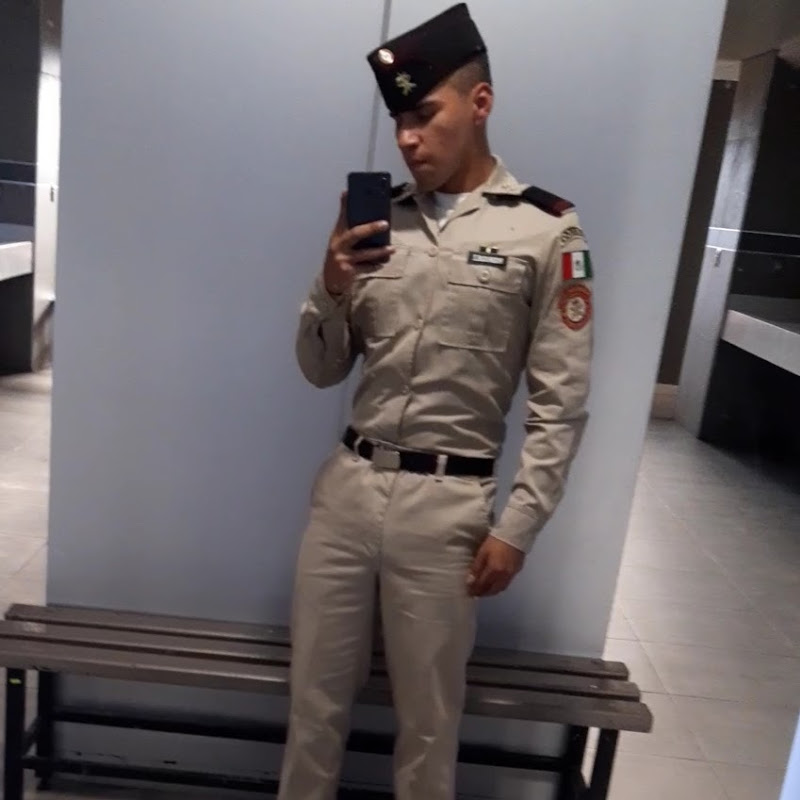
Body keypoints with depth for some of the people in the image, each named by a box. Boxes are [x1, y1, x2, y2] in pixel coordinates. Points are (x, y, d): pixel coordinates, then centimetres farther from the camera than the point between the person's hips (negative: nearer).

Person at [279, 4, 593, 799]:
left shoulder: (547, 232, -5)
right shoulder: (378, 222, 6)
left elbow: (560, 403, -6)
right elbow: (321, 371, 9)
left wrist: (516, 527, -10)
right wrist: (330, 289, -9)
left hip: (447, 504, -4)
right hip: (345, 486, 4)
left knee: (427, 719, 14)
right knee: (315, 700, 17)